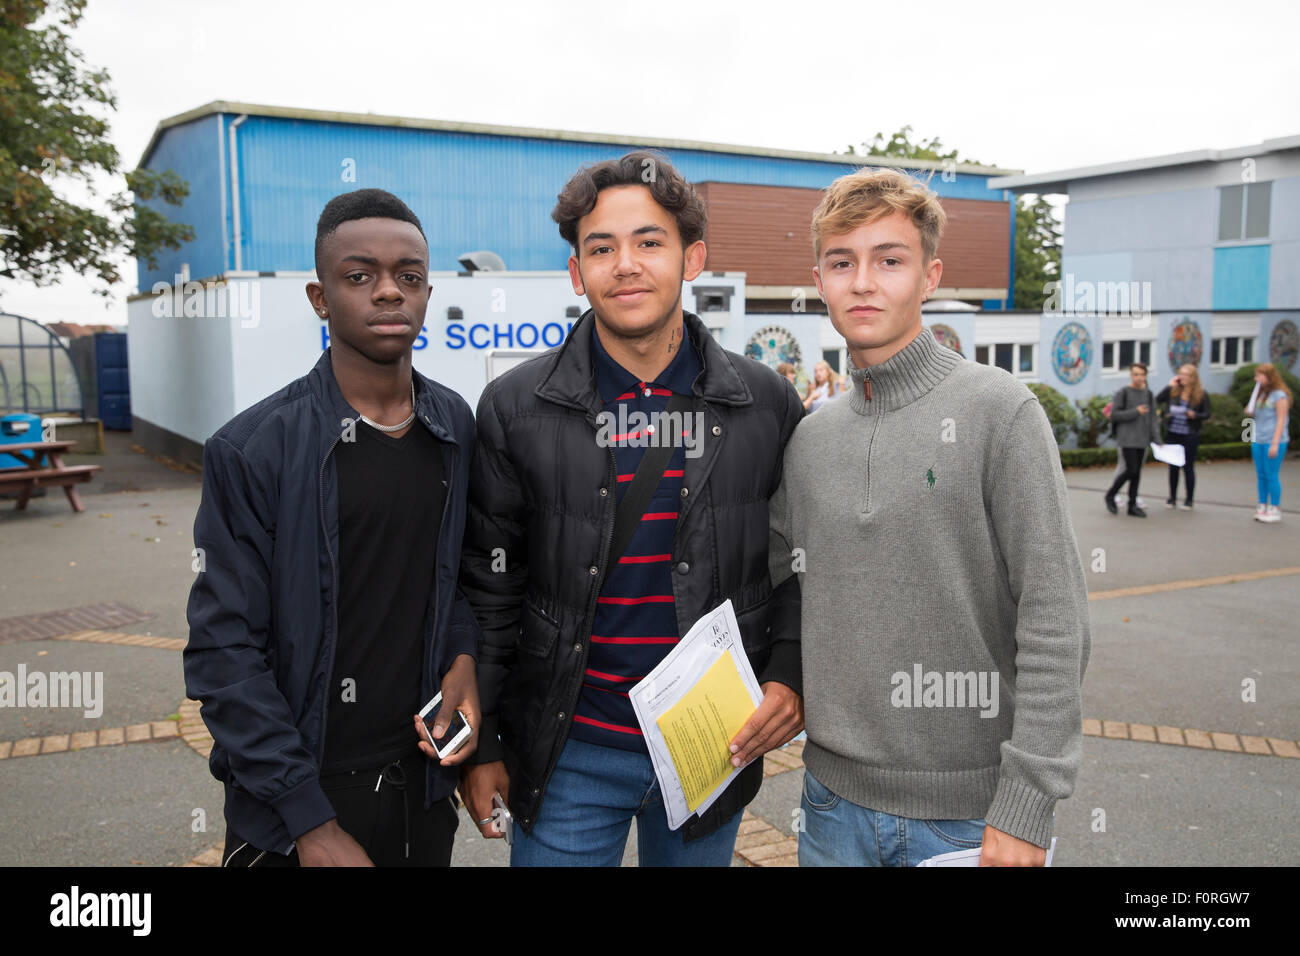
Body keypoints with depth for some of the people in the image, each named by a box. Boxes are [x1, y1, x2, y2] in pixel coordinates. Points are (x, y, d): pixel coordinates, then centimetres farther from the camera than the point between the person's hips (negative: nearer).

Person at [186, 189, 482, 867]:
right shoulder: (251, 450, -13)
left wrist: (463, 652, -7)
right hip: (299, 796, -4)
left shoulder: (455, 428, 0)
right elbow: (224, 652, -13)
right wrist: (311, 823, -15)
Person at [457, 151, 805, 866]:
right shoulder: (516, 407, -7)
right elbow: (486, 588, -2)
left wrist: (789, 676, -8)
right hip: (570, 759, -1)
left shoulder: (765, 403, -3)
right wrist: (479, 744, 0)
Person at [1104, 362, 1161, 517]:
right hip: (1127, 439, -5)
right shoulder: (1123, 393, -4)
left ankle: (1132, 505, 13)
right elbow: (1114, 415, -8)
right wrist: (1135, 412, -16)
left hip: (1142, 440, 5)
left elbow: (1153, 418, 11)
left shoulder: (1148, 394, 11)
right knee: (1131, 470, -12)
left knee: (1137, 472, 6)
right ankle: (1110, 495, 8)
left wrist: (1156, 439, 3)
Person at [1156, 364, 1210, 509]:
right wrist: (1169, 386, -11)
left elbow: (1207, 414, -4)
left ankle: (1189, 500, 15)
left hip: (1190, 436, -2)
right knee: (1173, 466, 10)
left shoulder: (1201, 394, -4)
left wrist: (1195, 415, -24)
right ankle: (1172, 497, 22)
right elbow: (1157, 401, -11)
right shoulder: (1173, 391, 1)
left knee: (1188, 467, 4)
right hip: (1172, 434, 2)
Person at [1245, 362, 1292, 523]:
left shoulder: (1279, 395, -8)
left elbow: (1281, 420, -11)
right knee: (1261, 475, 9)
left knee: (1272, 476, -4)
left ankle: (1274, 509, 2)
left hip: (1273, 442, -7)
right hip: (1258, 441, 7)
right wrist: (1251, 413, 1)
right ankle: (1262, 507, 16)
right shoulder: (1261, 394, 14)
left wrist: (1275, 444, -16)